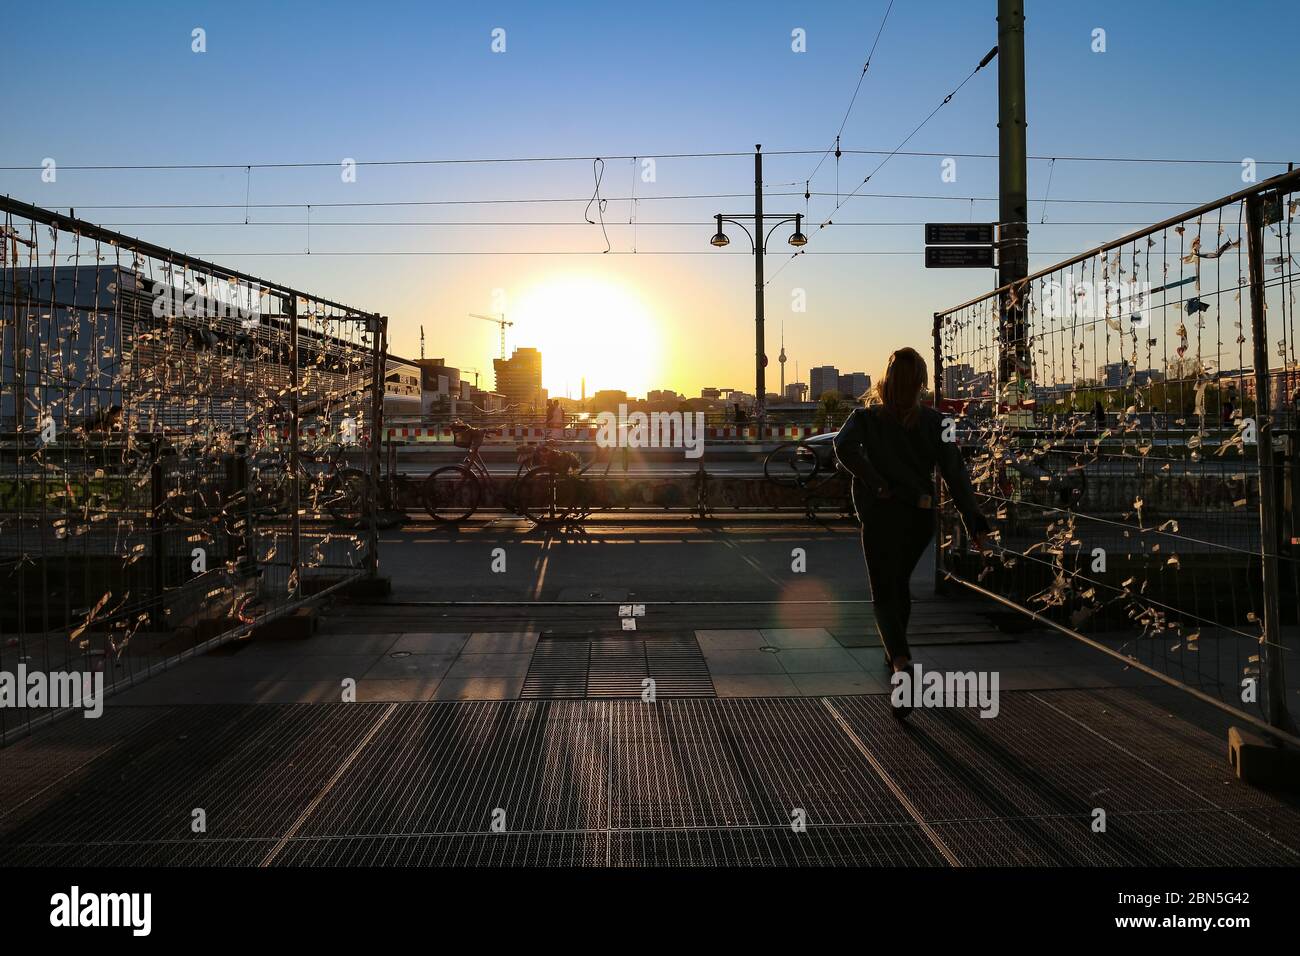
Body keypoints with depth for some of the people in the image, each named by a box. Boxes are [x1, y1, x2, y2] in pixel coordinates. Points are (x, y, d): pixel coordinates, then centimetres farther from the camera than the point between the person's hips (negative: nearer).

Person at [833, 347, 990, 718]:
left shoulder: (867, 417, -3)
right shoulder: (933, 421, 1)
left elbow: (844, 445, -24)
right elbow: (955, 471, -5)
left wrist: (879, 485, -17)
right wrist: (975, 521, -7)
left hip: (880, 517, -3)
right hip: (920, 518, 3)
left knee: (885, 596, 1)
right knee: (900, 584, 25)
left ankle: (901, 663, -23)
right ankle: (894, 654, 41)